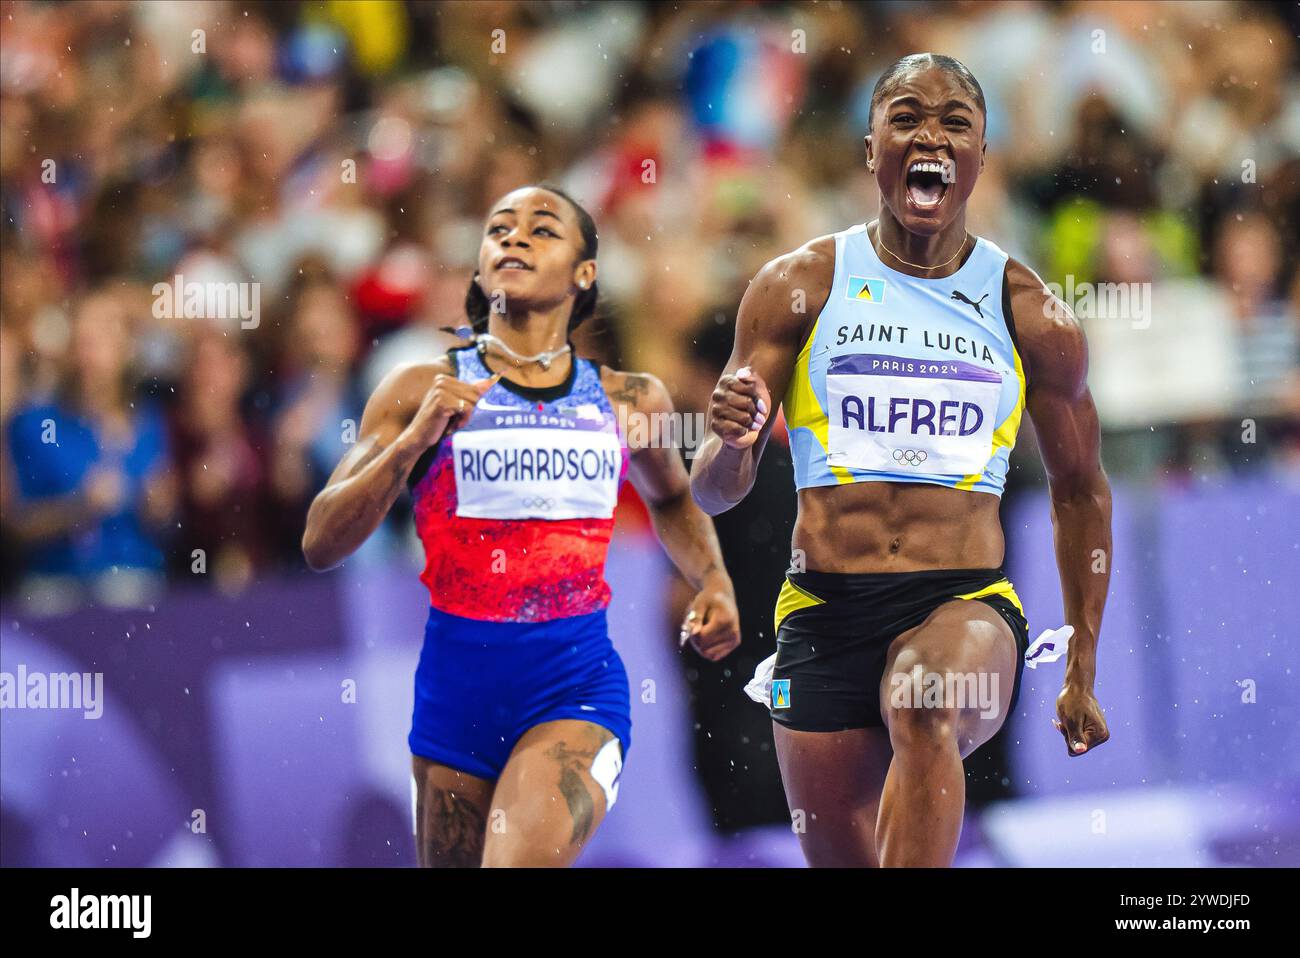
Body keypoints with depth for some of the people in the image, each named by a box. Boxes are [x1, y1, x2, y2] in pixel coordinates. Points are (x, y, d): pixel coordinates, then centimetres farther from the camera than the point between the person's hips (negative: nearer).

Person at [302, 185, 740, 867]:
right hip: (456, 682, 2)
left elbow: (672, 502, 29)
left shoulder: (628, 402, 7)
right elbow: (321, 546, -5)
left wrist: (714, 582, 10)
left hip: (578, 682, -2)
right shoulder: (422, 393, 1)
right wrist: (413, 441, -17)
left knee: (522, 861, -28)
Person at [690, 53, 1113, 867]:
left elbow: (1080, 490, 17)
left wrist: (1083, 670, 15)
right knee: (838, 856, 5)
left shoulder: (1029, 314, 4)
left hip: (969, 602, -2)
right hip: (824, 614, 2)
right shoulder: (798, 287, 3)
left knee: (926, 711, -36)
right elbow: (715, 493, 3)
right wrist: (730, 441, -22)